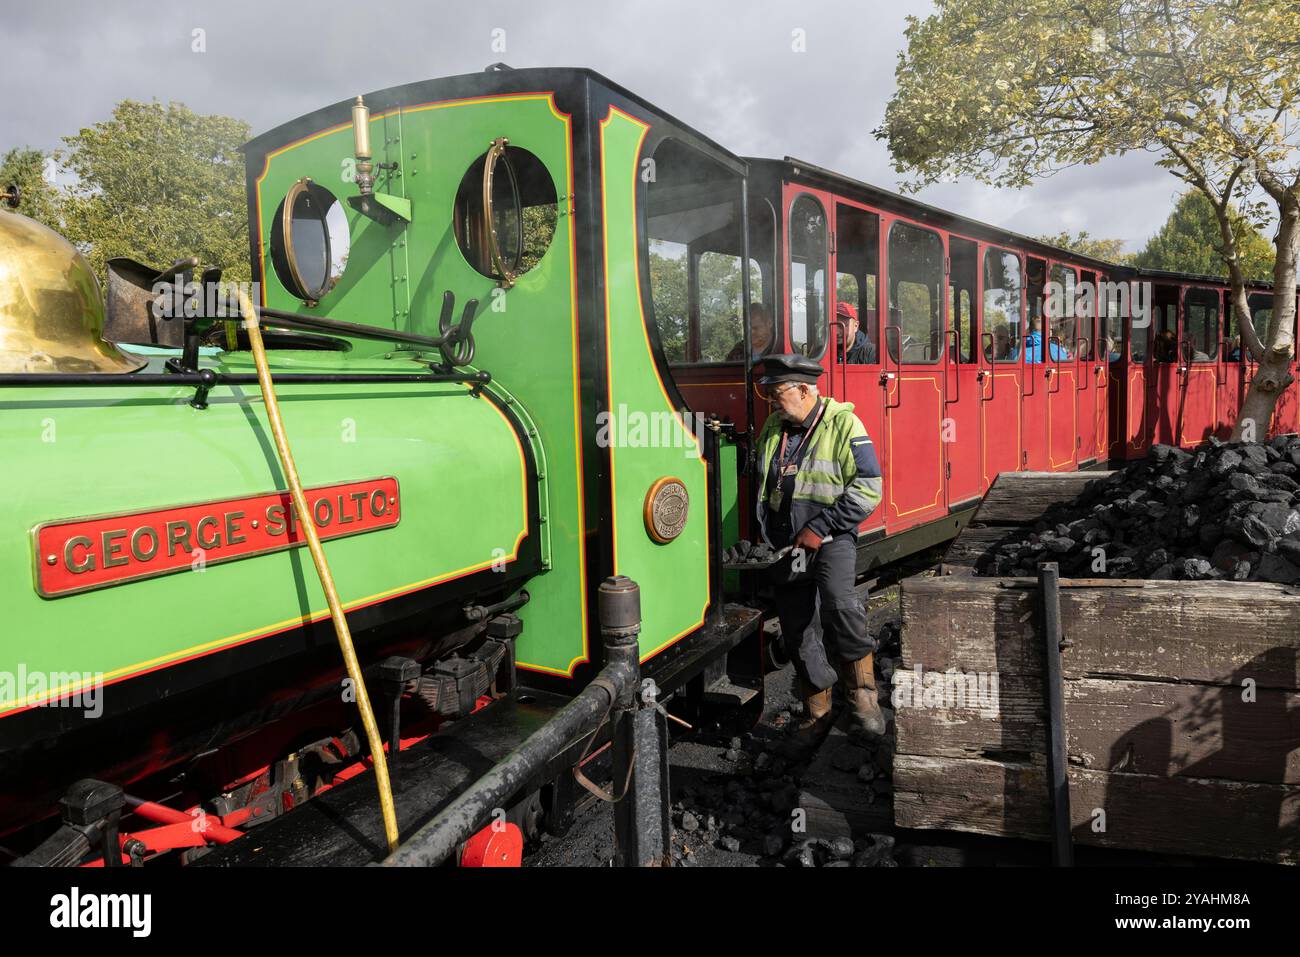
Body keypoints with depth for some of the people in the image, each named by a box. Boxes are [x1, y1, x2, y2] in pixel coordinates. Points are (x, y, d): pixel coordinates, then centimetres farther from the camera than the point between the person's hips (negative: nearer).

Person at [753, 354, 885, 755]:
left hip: (831, 538, -6)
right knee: (798, 634, 8)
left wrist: (819, 528, -18)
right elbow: (761, 484, 26)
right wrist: (766, 535, 14)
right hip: (785, 546, 6)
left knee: (837, 602, -33)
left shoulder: (843, 425, -7)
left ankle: (862, 696, -15)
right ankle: (817, 716, 24)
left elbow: (868, 488, -13)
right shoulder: (772, 428, 12)